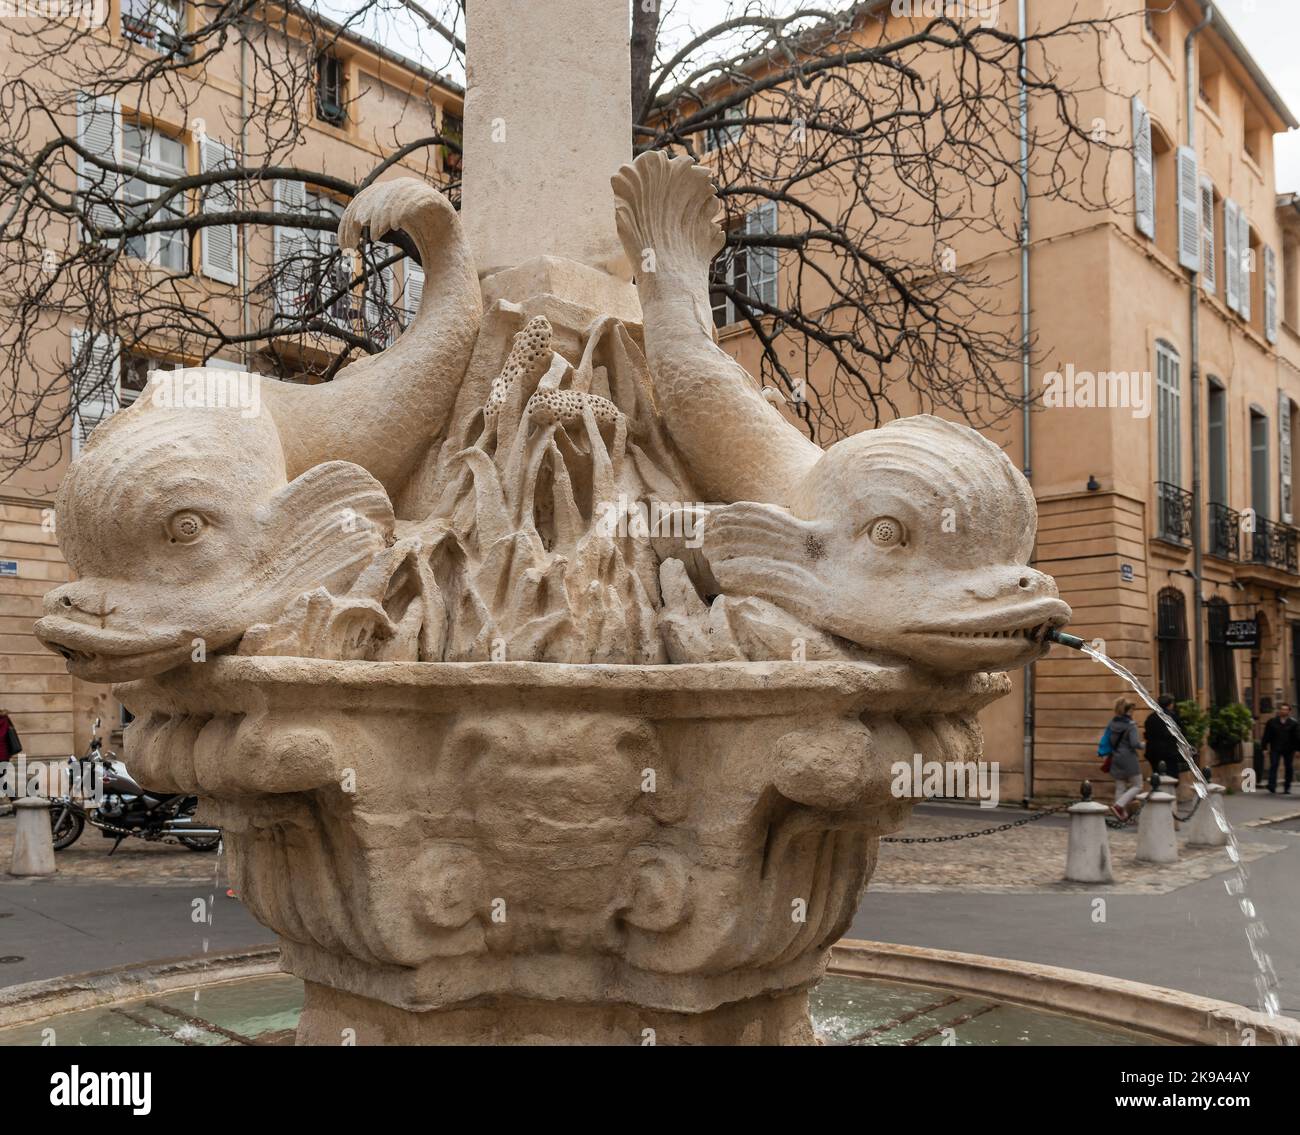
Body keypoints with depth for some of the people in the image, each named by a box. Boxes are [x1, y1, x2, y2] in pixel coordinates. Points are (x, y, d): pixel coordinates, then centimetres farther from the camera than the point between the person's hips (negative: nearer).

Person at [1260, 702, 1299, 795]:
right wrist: (1264, 746, 0)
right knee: (1273, 766, -9)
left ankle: (1287, 787, 15)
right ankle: (1272, 786, -13)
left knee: (1288, 768, 6)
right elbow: (1266, 735, 6)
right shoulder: (1272, 721, 5)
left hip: (1289, 749, 0)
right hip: (1275, 748, 0)